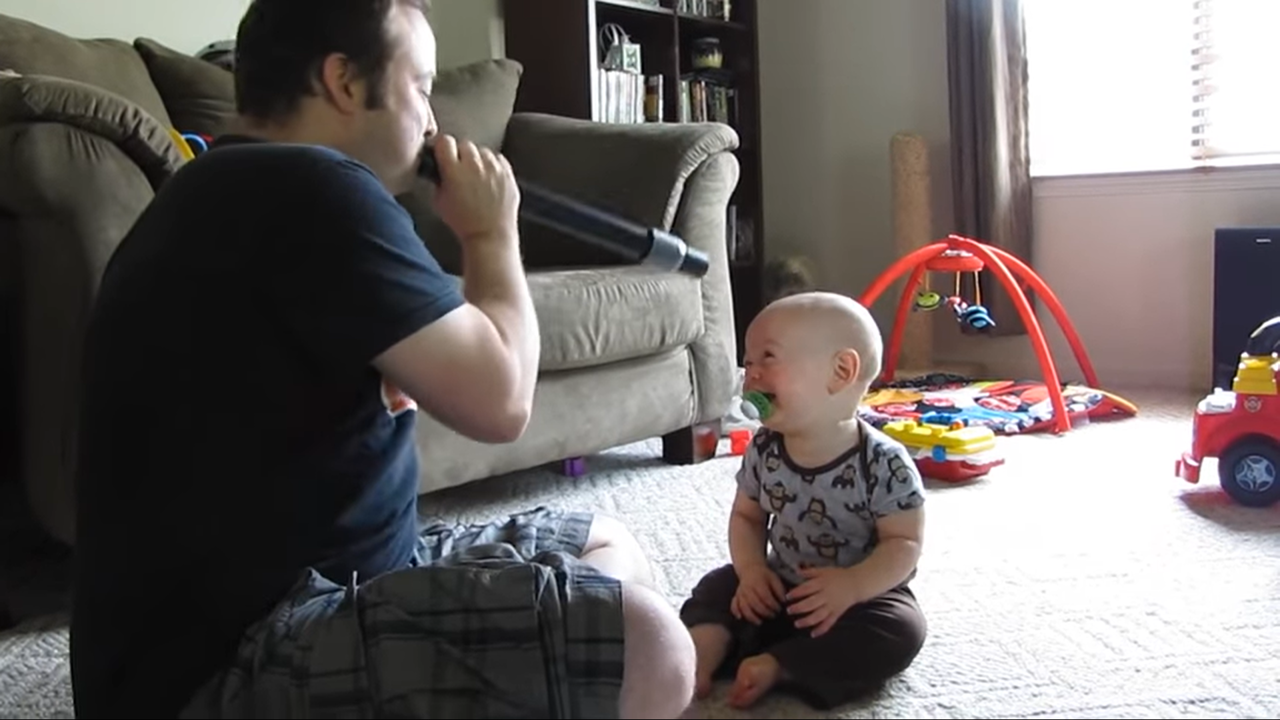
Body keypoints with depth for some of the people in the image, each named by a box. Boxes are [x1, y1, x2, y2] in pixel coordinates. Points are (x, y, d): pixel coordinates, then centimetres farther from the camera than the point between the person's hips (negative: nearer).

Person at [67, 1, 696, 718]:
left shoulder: (241, 191, 16)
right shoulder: (308, 188, -18)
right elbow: (498, 400, -17)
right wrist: (493, 231, -1)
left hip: (269, 591, 11)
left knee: (605, 547, 17)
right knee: (650, 648, -26)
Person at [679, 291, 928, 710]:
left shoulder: (883, 464, -23)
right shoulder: (763, 450, -7)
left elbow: (904, 543, -21)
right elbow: (746, 516, 4)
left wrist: (852, 586, -35)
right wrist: (751, 569, -15)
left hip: (863, 595, -5)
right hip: (780, 589, 6)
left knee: (900, 630, -30)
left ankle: (772, 667, -32)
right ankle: (700, 652, -27)